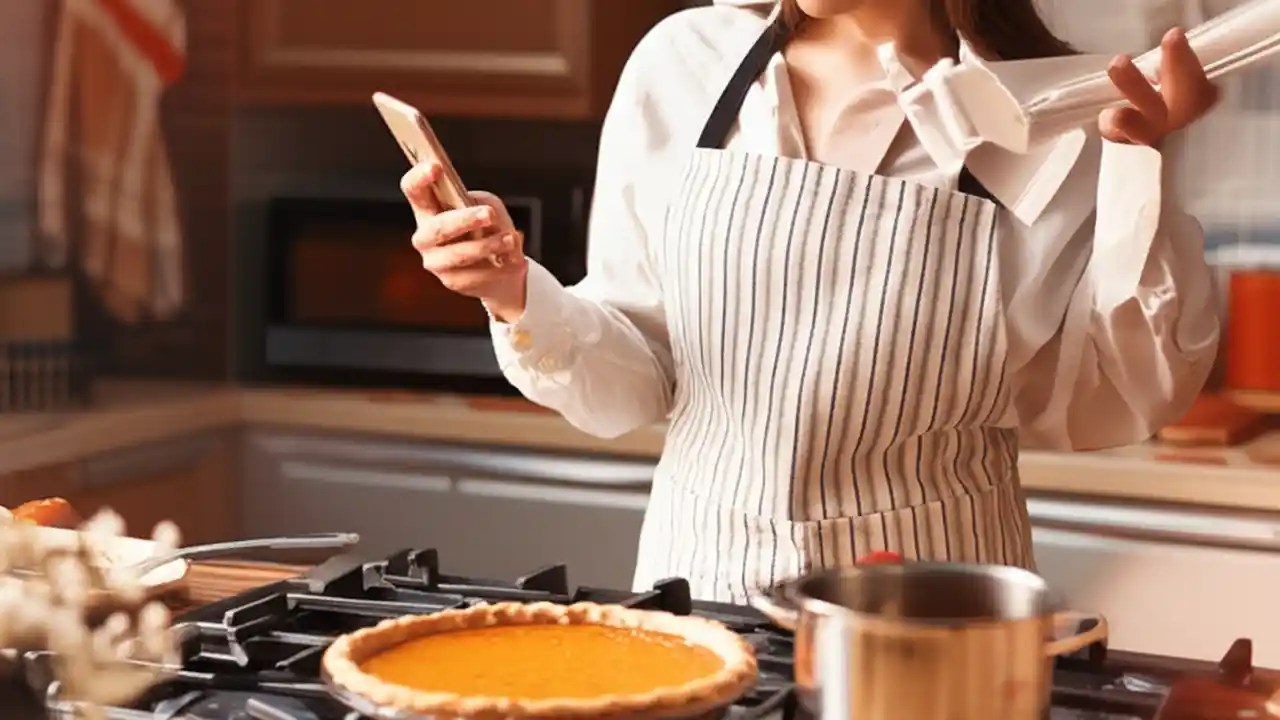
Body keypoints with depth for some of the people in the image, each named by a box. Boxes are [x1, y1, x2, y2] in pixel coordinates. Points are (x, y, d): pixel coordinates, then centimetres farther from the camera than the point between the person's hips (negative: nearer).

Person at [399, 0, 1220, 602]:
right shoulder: (681, 66, -3)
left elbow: (1098, 405, -5)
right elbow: (631, 382, 2)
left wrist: (1137, 173, -14)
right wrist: (521, 297, -16)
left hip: (929, 604, -1)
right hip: (699, 580, 2)